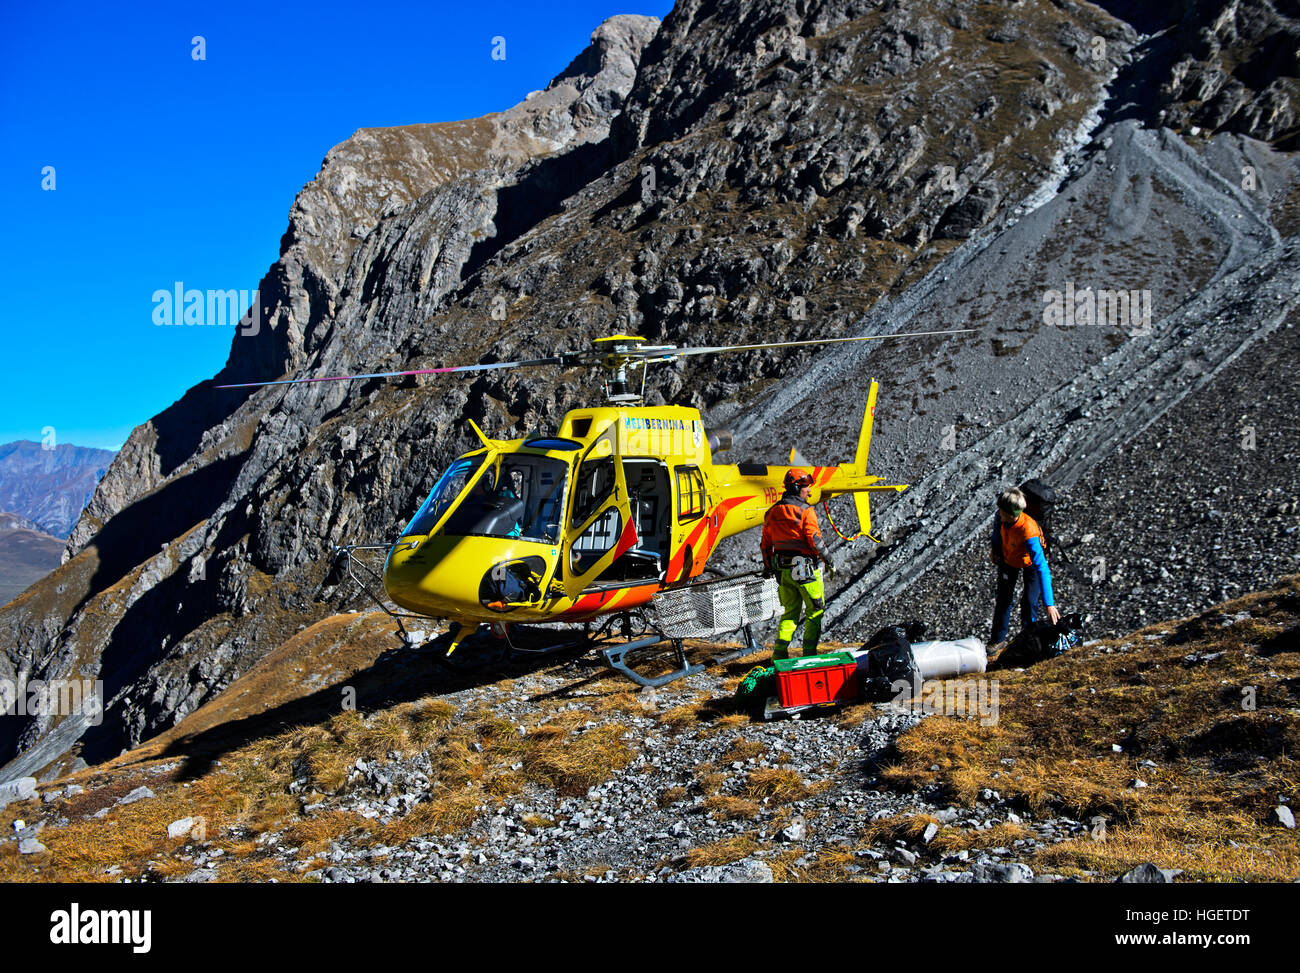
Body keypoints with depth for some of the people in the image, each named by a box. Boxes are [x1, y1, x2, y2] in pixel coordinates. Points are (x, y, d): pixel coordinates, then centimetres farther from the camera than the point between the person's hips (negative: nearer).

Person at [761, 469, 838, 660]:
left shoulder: (773, 511, 9)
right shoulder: (805, 511, -12)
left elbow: (766, 543, 14)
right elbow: (815, 540, -17)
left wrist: (768, 566, 22)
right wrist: (829, 561, -7)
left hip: (783, 570, 6)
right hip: (805, 569, -6)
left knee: (790, 612, 16)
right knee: (815, 611, 7)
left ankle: (779, 653, 8)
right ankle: (809, 654, 6)